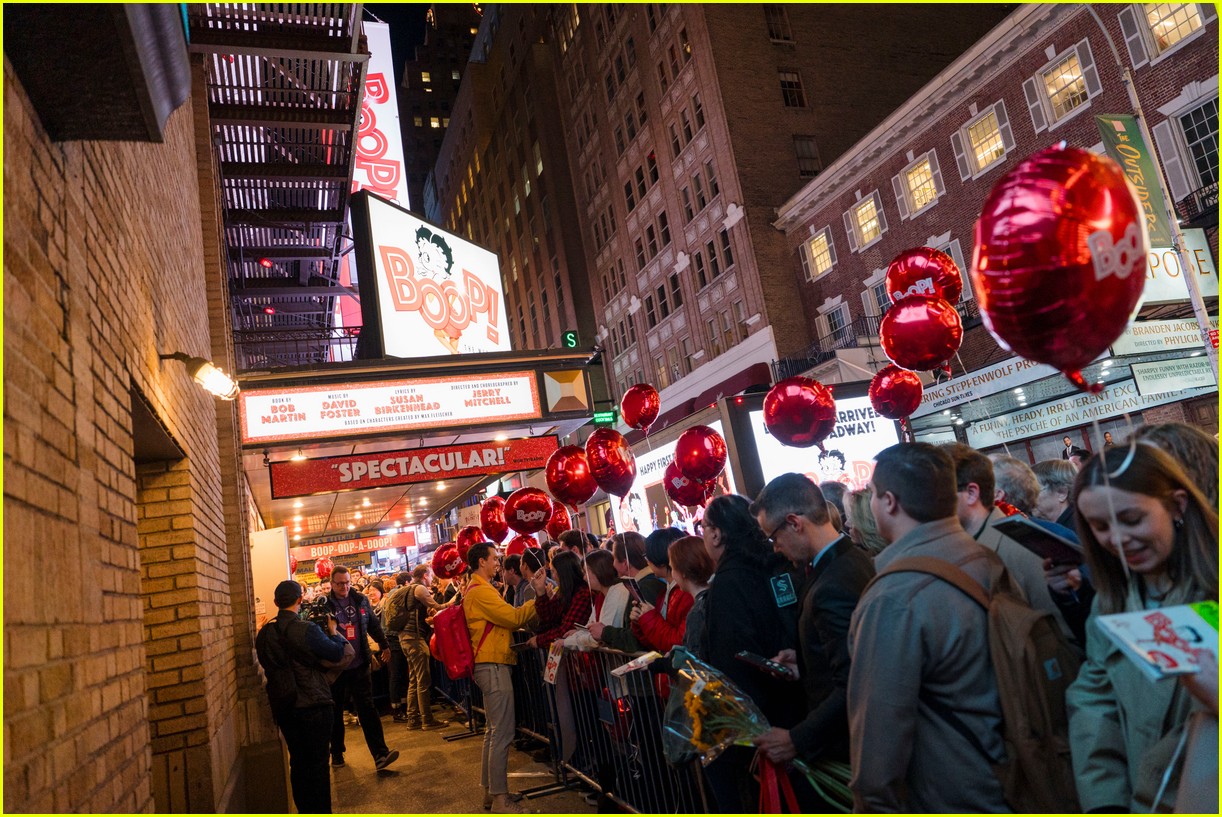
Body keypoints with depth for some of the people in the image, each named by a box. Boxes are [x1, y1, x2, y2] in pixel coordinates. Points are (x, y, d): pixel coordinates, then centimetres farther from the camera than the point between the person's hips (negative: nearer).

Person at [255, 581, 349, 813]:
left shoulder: (264, 633, 0)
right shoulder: (306, 630, -19)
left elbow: (266, 665, 13)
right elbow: (337, 653, -10)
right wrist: (333, 631, 7)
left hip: (282, 706, 6)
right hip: (314, 705, -6)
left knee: (298, 760, 18)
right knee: (318, 762, 5)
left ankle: (305, 811, 28)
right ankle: (321, 811, 12)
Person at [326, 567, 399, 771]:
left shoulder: (361, 600, 4)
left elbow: (374, 624, 16)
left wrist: (384, 645, 22)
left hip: (358, 665, 2)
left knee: (367, 708, -3)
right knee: (335, 711, 12)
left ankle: (380, 754, -8)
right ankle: (336, 752, 29)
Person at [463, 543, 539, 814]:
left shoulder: (477, 589, 18)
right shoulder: (481, 591, -16)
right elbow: (512, 617, -20)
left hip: (490, 664, 11)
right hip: (493, 665, -11)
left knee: (494, 730, 16)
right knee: (502, 733, -7)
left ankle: (490, 789, 24)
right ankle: (499, 797, -1)